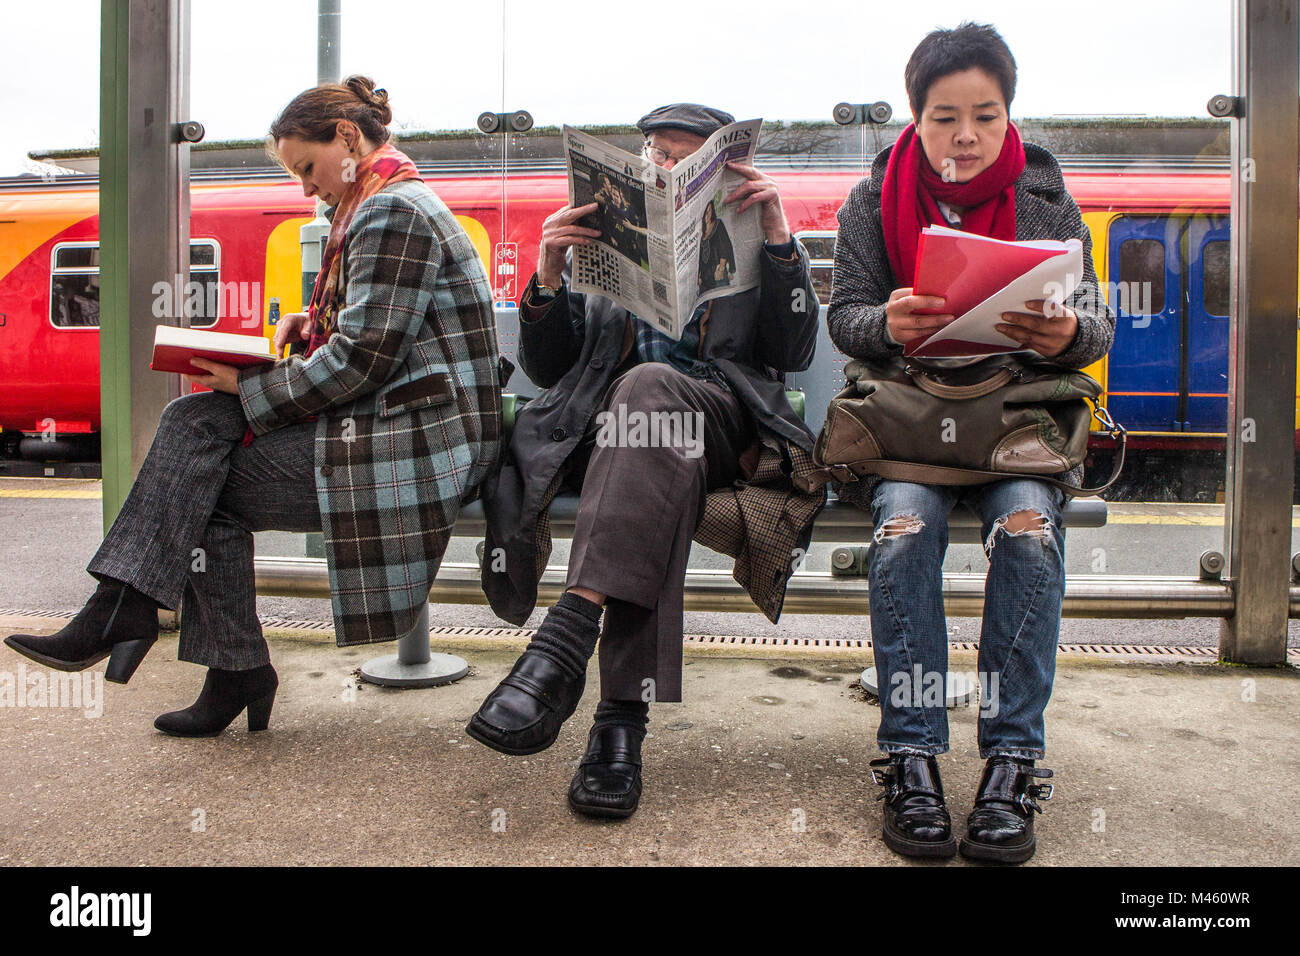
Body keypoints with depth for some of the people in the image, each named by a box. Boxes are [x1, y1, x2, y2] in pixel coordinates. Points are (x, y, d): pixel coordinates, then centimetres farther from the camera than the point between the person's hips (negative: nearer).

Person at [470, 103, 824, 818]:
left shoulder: (749, 247, 26)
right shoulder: (605, 241, 26)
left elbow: (793, 354, 9)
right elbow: (546, 369, 17)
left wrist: (780, 240, 0)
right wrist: (548, 280, -2)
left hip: (722, 421, -1)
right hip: (611, 422, 1)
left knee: (648, 386, -37)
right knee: (662, 476, -37)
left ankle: (565, 639, -49)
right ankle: (622, 717, -44)